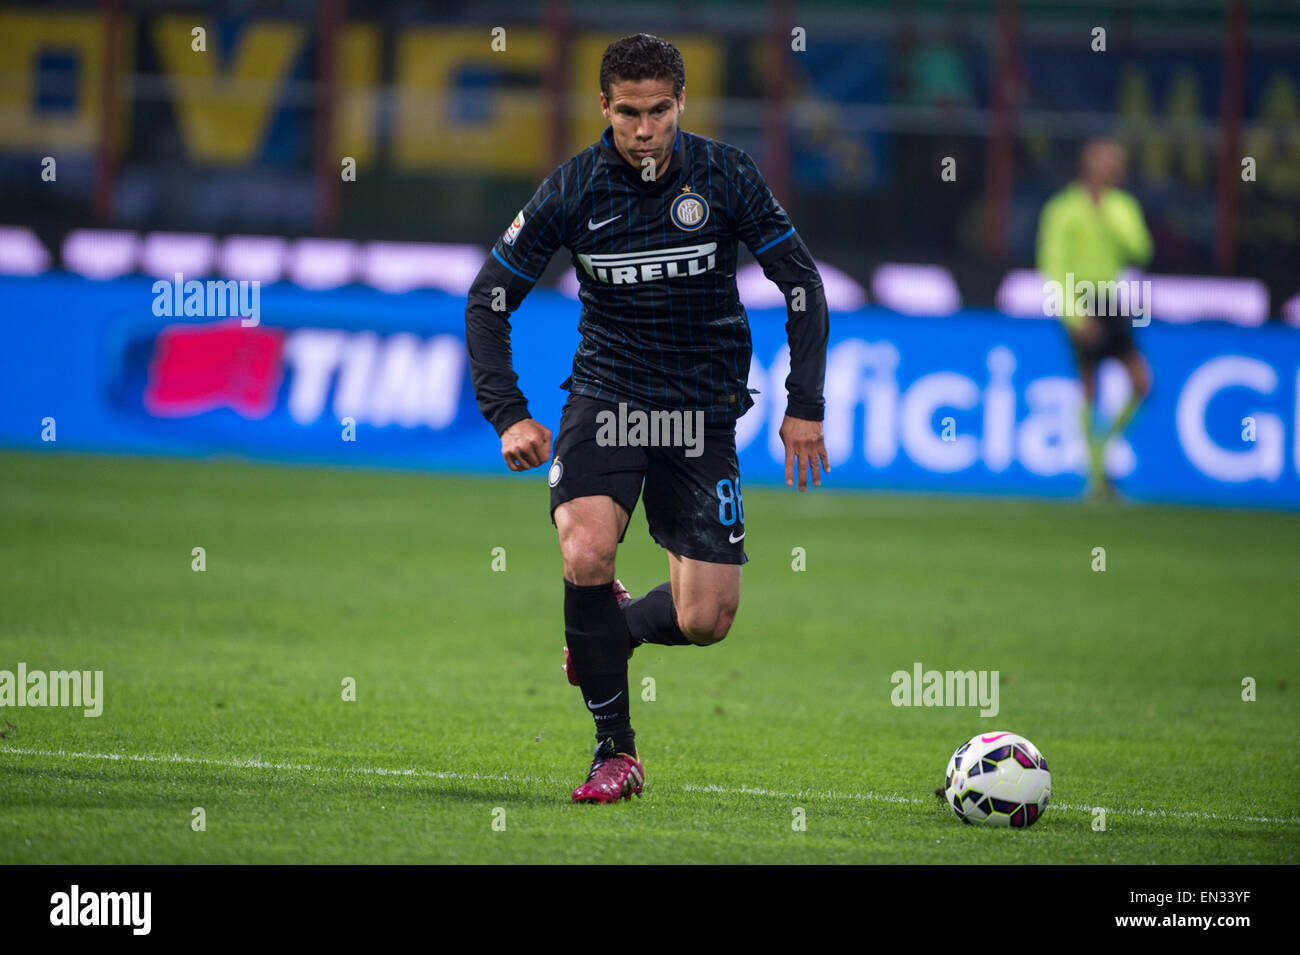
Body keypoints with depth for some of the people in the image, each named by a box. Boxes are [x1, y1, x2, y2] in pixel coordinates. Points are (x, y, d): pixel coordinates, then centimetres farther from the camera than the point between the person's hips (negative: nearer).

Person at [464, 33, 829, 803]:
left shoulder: (725, 176, -7)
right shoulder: (572, 190, -7)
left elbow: (803, 284, 0)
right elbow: (489, 298, 0)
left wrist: (805, 408, -6)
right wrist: (508, 415, -10)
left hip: (703, 412, 0)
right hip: (606, 394, 0)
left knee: (706, 621, -7)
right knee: (587, 554, -27)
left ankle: (610, 631, 30)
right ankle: (616, 752, -10)